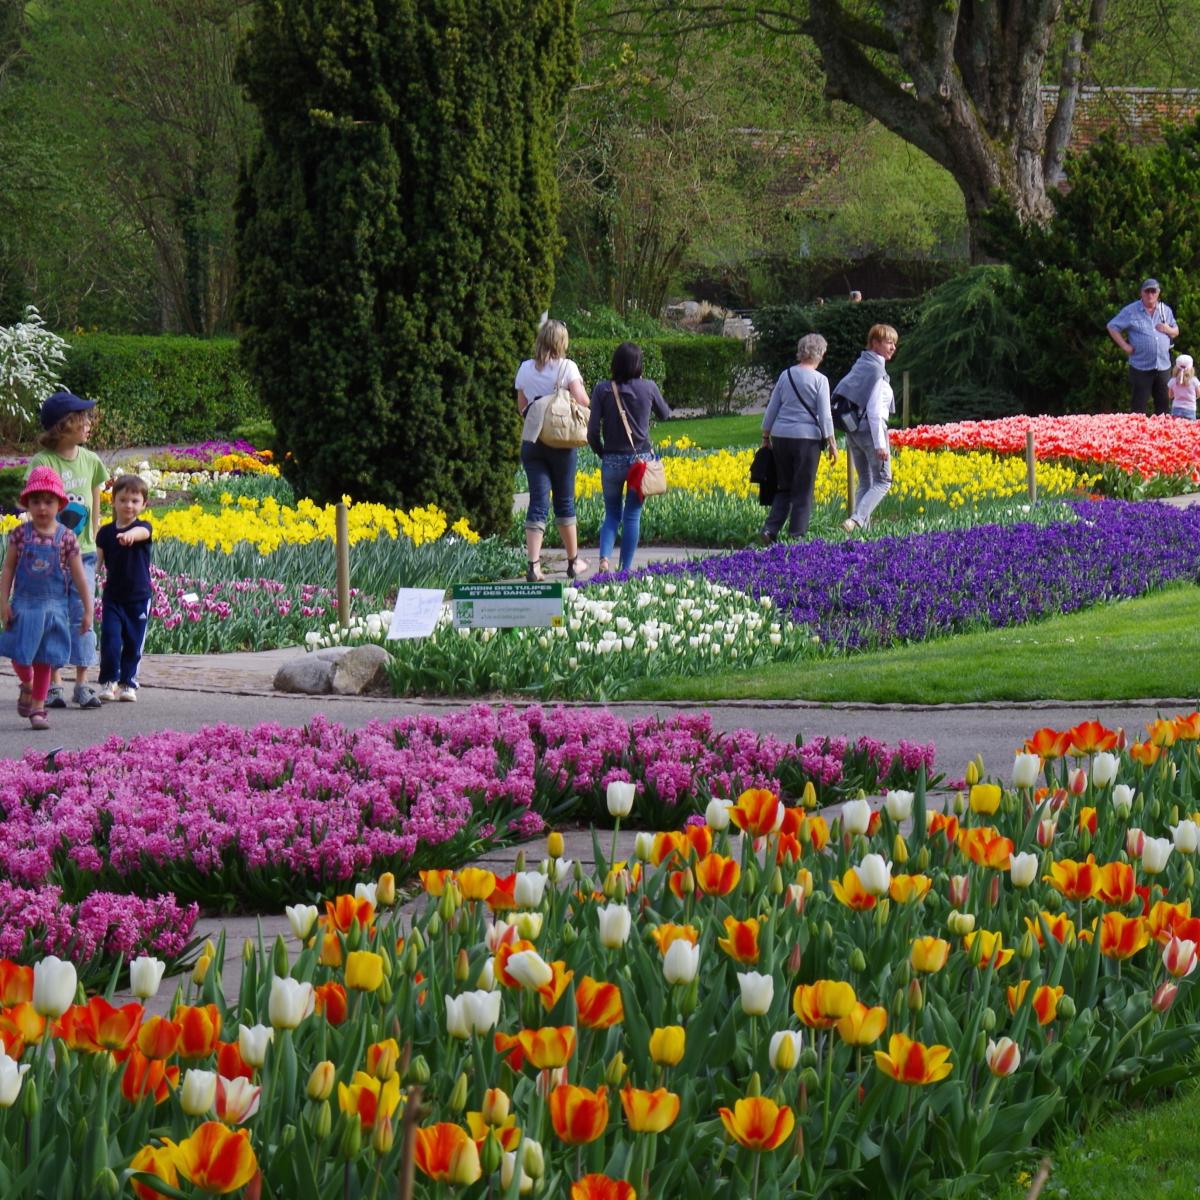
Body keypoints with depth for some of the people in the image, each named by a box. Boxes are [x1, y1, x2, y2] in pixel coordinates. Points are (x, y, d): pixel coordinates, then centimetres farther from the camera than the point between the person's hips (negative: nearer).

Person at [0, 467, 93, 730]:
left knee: (44, 659, 4)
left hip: (53, 606, 0)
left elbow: (79, 577, 1)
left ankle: (38, 706, 14)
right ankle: (27, 685, 30)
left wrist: (87, 610, 1)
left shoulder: (66, 538, -4)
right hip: (24, 604, 0)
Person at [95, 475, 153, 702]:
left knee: (134, 643, 7)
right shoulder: (106, 532, 1)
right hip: (113, 596, 1)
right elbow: (97, 560, 2)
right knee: (110, 638, -9)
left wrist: (130, 535, -58)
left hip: (139, 597, -1)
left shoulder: (143, 527, -8)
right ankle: (108, 682, 3)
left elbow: (141, 532, -33)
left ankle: (127, 683, 20)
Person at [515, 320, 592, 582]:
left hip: (531, 441, 2)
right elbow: (582, 400, -14)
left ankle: (532, 563, -12)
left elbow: (521, 407, 11)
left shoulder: (525, 369, 4)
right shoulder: (566, 367, -8)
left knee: (538, 502, 1)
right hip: (561, 442, -2)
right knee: (564, 501, 11)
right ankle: (574, 561, 21)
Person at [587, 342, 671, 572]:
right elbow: (665, 414, 15)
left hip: (612, 460, 0)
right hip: (641, 458, 0)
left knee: (612, 514, 14)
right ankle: (626, 568, 8)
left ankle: (604, 557, -9)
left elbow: (592, 431, -8)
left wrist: (601, 453, 10)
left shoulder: (602, 390, -6)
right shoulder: (648, 388, -5)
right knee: (632, 516, 9)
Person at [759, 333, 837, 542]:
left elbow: (771, 409, 12)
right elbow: (824, 415, -7)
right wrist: (831, 443, 0)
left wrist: (766, 437, 20)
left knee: (784, 488, 13)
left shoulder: (785, 376, 7)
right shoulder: (819, 380, -6)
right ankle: (797, 535, 3)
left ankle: (771, 528, -1)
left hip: (781, 436, 4)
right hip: (807, 438, -4)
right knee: (803, 492, 3)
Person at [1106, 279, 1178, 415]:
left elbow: (1176, 332, 21)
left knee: (1163, 404, 7)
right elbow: (1112, 327, 3)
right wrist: (1124, 345, -5)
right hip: (1140, 367, -4)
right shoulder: (1131, 311, -1)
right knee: (1139, 407, -4)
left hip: (1163, 366, 4)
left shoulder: (1166, 310, 11)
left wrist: (1169, 330, -3)